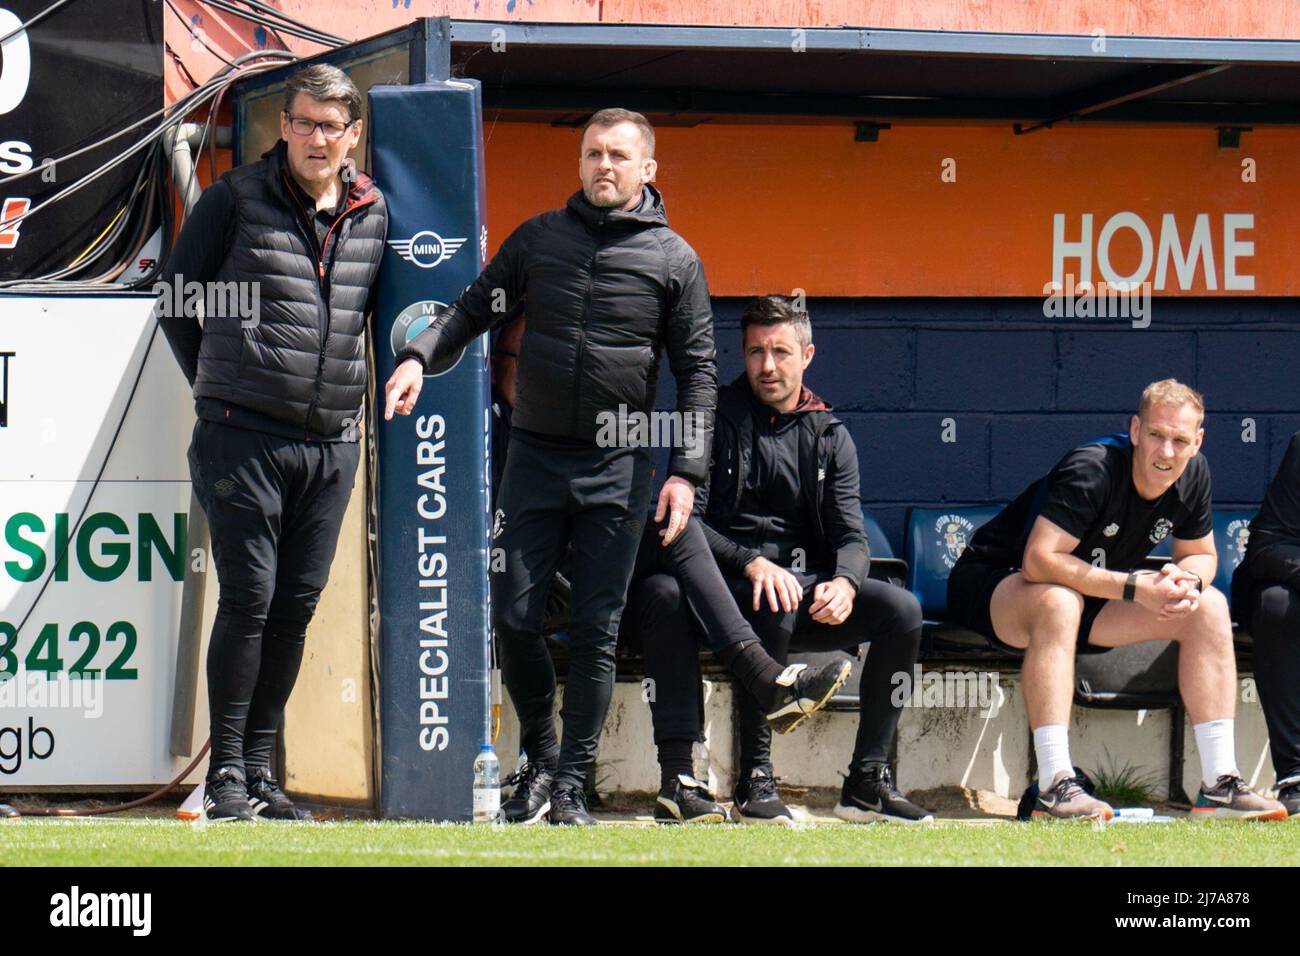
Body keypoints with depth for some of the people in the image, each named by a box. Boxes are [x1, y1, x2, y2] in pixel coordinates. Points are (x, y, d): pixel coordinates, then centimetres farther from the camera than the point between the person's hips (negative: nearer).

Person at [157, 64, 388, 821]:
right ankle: (227, 773, 2)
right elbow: (178, 304, 5)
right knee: (248, 601, -6)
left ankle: (261, 769, 14)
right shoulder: (237, 200, -2)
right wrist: (221, 388, 5)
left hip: (333, 444, 4)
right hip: (244, 438, -4)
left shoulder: (374, 214, 8)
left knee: (296, 609, 6)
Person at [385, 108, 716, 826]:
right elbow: (474, 309, 14)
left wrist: (686, 471, -7)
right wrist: (418, 356, -5)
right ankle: (540, 758, 18)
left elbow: (698, 372, 2)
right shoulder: (538, 239, 8)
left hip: (618, 468, -2)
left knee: (596, 630, -1)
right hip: (534, 457, 2)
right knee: (512, 617, -2)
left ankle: (571, 786, 6)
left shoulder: (673, 260, 2)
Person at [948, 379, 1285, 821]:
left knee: (1209, 607, -9)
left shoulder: (1192, 475, -7)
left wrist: (1189, 580, -18)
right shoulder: (1091, 470, -30)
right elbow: (1039, 562, -37)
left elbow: (1201, 554, 8)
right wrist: (1134, 586, -38)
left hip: (1091, 599, 7)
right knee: (1059, 601, -41)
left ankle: (1219, 784, -12)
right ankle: (1055, 786, -45)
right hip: (992, 583, -7)